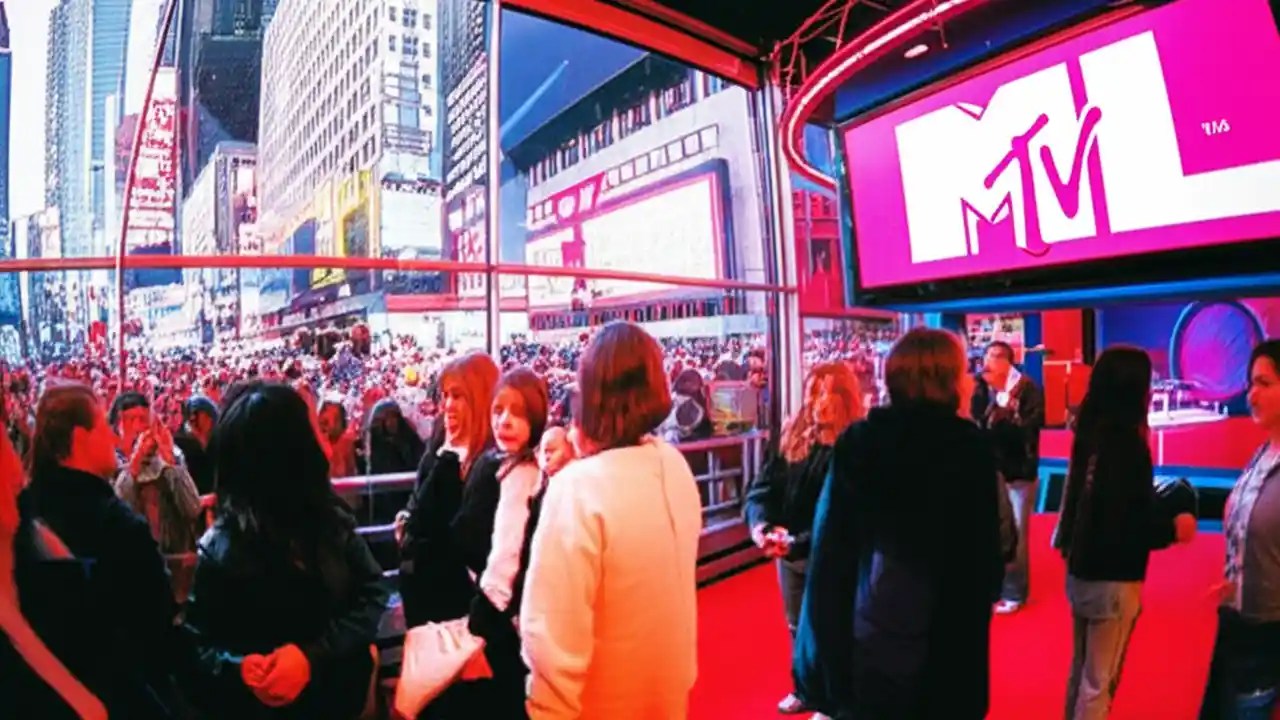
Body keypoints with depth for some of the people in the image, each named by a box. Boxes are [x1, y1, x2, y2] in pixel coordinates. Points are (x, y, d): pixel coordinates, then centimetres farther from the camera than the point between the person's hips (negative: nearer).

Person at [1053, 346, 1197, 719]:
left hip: (1080, 571, 7)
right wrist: (1173, 529, -7)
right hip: (1112, 580, -7)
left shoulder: (1090, 434, 2)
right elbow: (1130, 525, -22)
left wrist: (1156, 505, 13)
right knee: (1098, 684, 7)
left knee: (1081, 672, 21)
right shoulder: (1127, 442, -20)